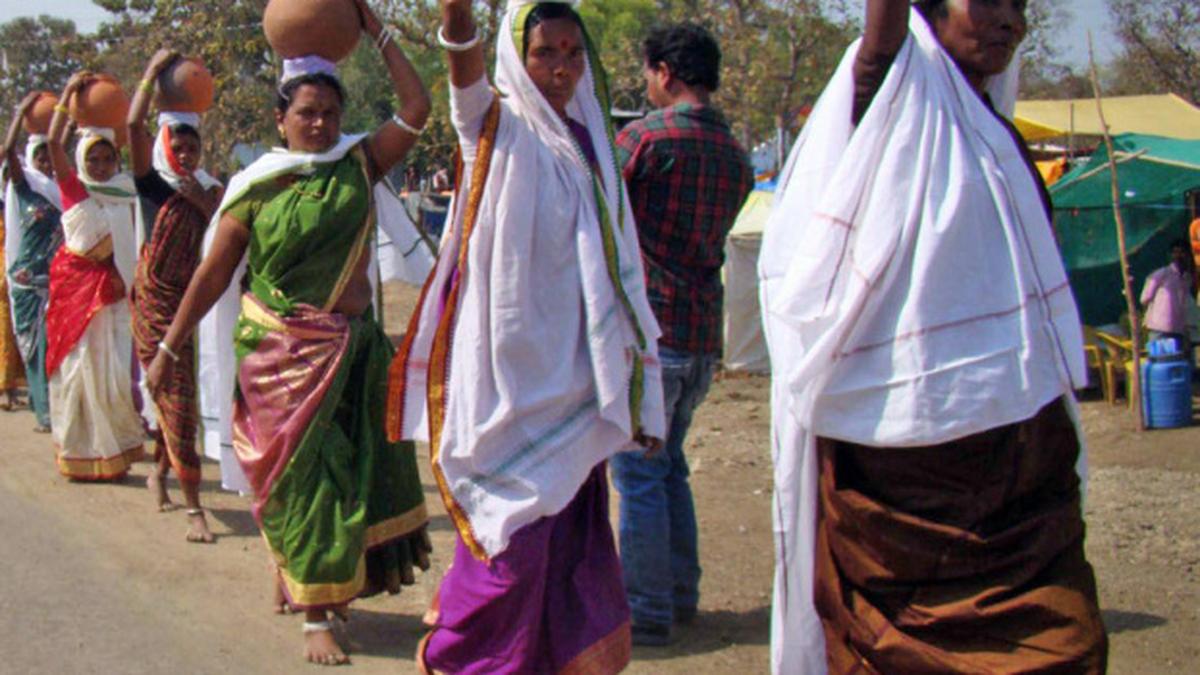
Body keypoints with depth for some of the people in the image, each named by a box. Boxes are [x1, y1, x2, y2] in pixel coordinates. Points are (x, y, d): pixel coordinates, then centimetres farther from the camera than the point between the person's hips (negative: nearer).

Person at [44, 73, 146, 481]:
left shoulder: (125, 195, 6)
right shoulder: (73, 189, 0)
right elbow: (54, 142, -10)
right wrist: (69, 94, -13)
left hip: (111, 286, 1)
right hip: (75, 283, -1)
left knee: (113, 366, -3)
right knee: (76, 363, 2)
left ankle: (114, 451, 7)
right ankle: (79, 454, 10)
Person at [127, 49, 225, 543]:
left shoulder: (210, 190, 8)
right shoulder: (152, 183, -1)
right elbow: (134, 124, -13)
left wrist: (204, 202, -14)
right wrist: (153, 72, -10)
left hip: (192, 298, 4)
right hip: (154, 299, -3)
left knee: (175, 395, 13)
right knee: (175, 397, -7)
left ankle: (160, 472, 38)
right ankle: (193, 508, -7)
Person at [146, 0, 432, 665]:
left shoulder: (359, 163, 4)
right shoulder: (256, 187, -1)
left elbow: (416, 108, -4)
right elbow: (213, 273, 3)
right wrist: (168, 349, 3)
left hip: (354, 347, 3)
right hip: (283, 353, -3)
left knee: (361, 468, 5)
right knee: (303, 477, -1)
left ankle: (312, 578, 25)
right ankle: (315, 619, 5)